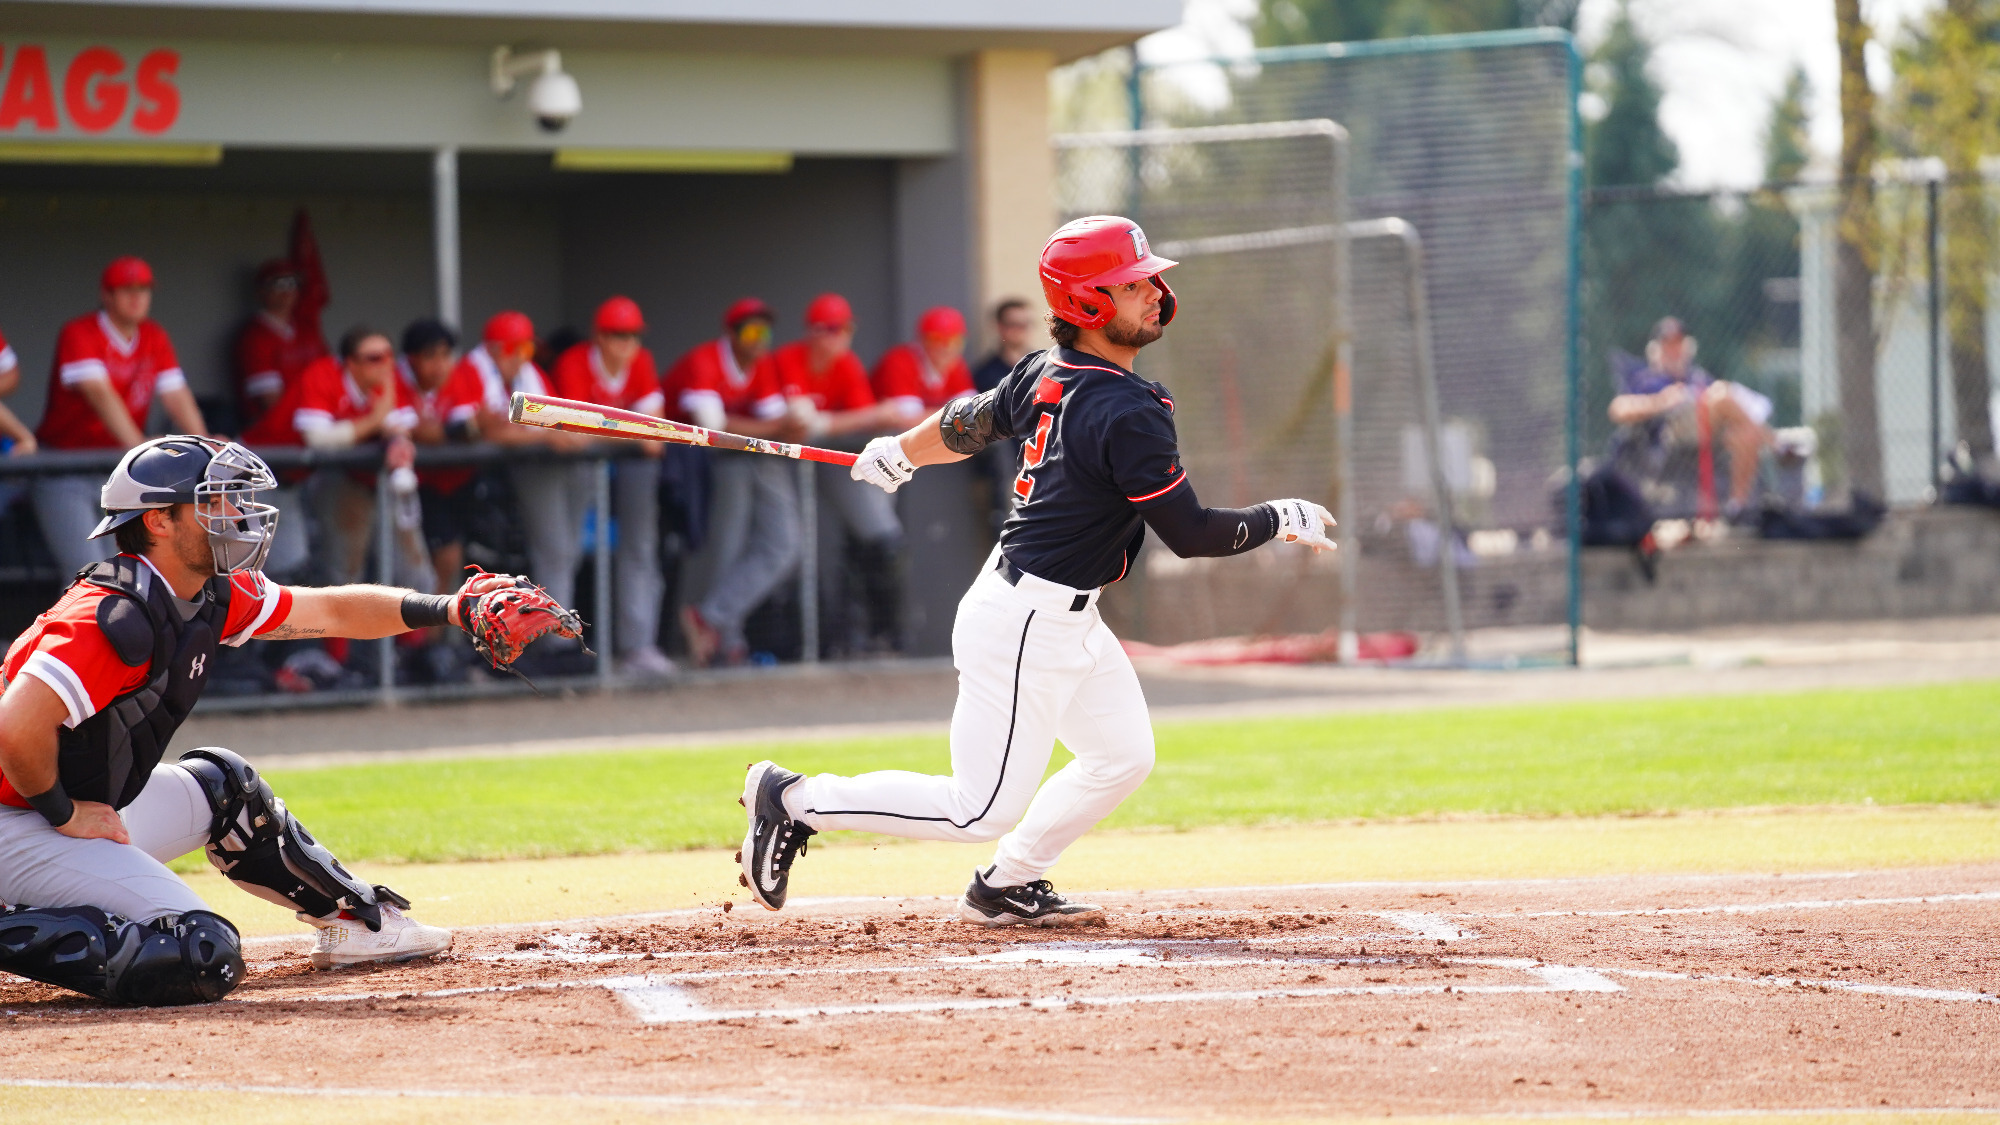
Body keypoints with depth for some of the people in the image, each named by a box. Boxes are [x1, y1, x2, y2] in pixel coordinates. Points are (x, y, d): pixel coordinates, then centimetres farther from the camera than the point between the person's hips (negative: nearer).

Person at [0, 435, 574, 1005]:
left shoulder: (213, 598, 5)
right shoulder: (114, 617, -25)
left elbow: (332, 610, 15)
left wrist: (451, 609, 4)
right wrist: (64, 816, -19)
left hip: (87, 808, 10)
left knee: (220, 785, 25)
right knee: (204, 958, -21)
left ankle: (357, 918, 40)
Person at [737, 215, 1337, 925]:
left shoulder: (1046, 374, 3)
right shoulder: (1128, 414, -23)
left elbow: (968, 425, 20)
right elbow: (1189, 534, -20)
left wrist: (899, 453, 39)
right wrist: (1283, 520, -6)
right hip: (1028, 625, -10)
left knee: (1124, 755, 17)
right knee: (983, 810, -5)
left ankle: (1006, 889, 26)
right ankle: (798, 800, 2)